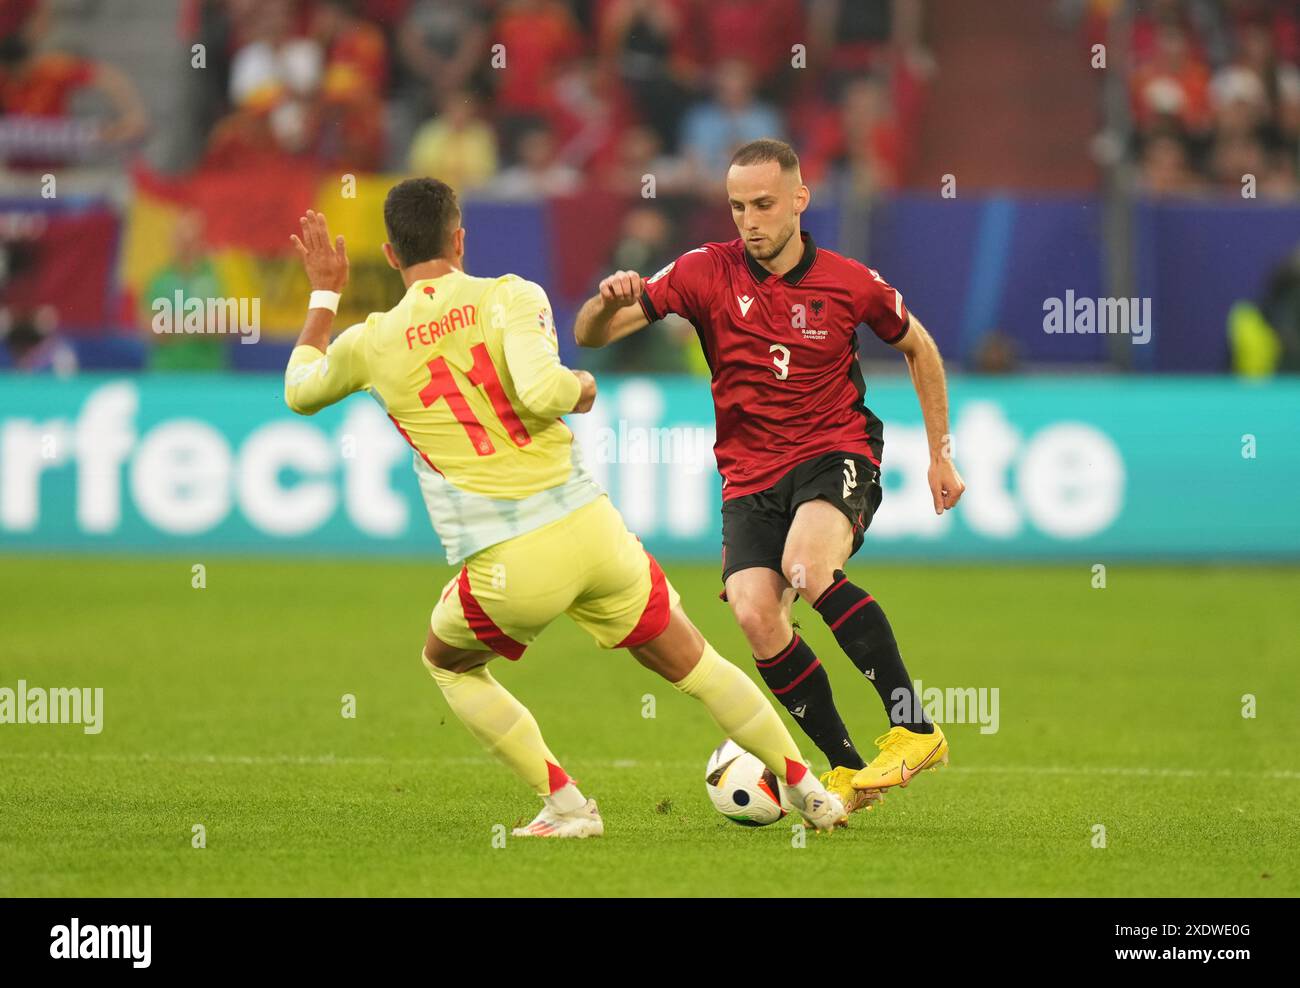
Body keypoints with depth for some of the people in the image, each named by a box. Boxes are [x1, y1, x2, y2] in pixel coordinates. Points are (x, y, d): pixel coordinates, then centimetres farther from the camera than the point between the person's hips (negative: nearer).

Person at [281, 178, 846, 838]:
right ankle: (807, 790, 25)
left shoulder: (370, 343, 4)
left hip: (506, 569, -1)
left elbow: (299, 392, 25)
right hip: (591, 530, 1)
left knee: (446, 661, 29)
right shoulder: (510, 297, 0)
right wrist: (581, 387, 5)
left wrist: (323, 294, 36)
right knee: (688, 661, 21)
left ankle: (566, 805, 17)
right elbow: (542, 391, -18)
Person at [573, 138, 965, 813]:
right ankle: (846, 770, -4)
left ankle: (913, 727, -27)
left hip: (836, 457, -3)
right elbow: (589, 336, -6)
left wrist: (940, 453, 15)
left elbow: (918, 348, 16)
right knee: (755, 615, -21)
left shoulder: (848, 283, -3)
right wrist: (608, 303, -29)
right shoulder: (707, 273, -3)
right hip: (750, 475, 3)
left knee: (807, 566, -34)